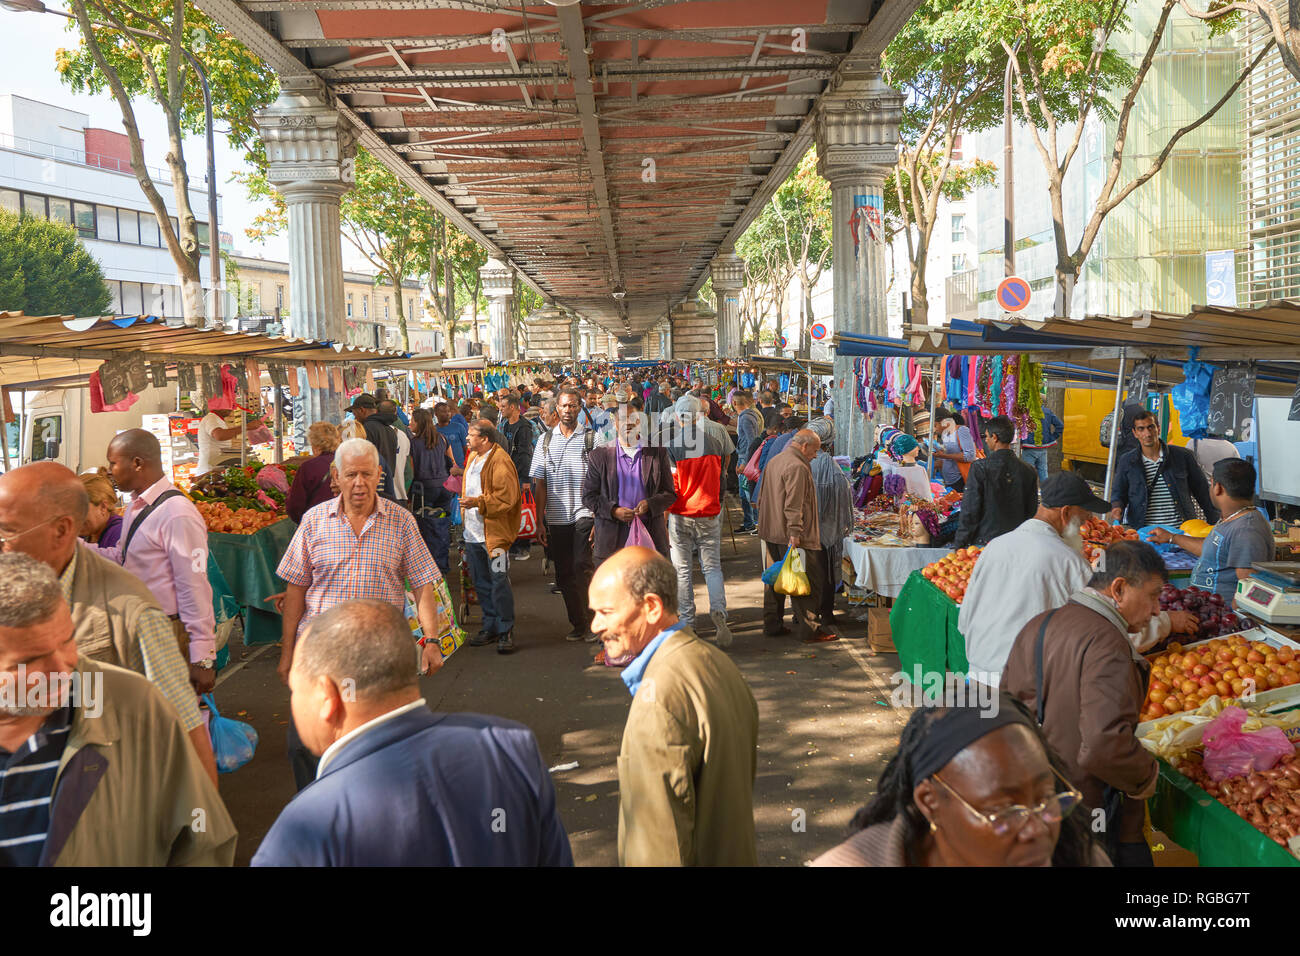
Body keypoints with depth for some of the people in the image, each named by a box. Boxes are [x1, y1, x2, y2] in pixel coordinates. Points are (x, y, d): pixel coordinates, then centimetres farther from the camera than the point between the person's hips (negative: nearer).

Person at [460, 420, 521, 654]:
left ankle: (506, 631, 1)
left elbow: (507, 497, -20)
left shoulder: (500, 461, -14)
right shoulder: (473, 458, 16)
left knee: (499, 583, -7)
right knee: (481, 583, 14)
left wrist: (477, 502, -22)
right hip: (473, 533, 9)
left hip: (494, 534, -9)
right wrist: (466, 503, 20)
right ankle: (490, 628, 24)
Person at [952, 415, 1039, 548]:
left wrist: (959, 544, -3)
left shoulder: (980, 467, -9)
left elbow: (970, 510, -9)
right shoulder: (1028, 471, 3)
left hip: (984, 542, -4)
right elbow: (1032, 512, 8)